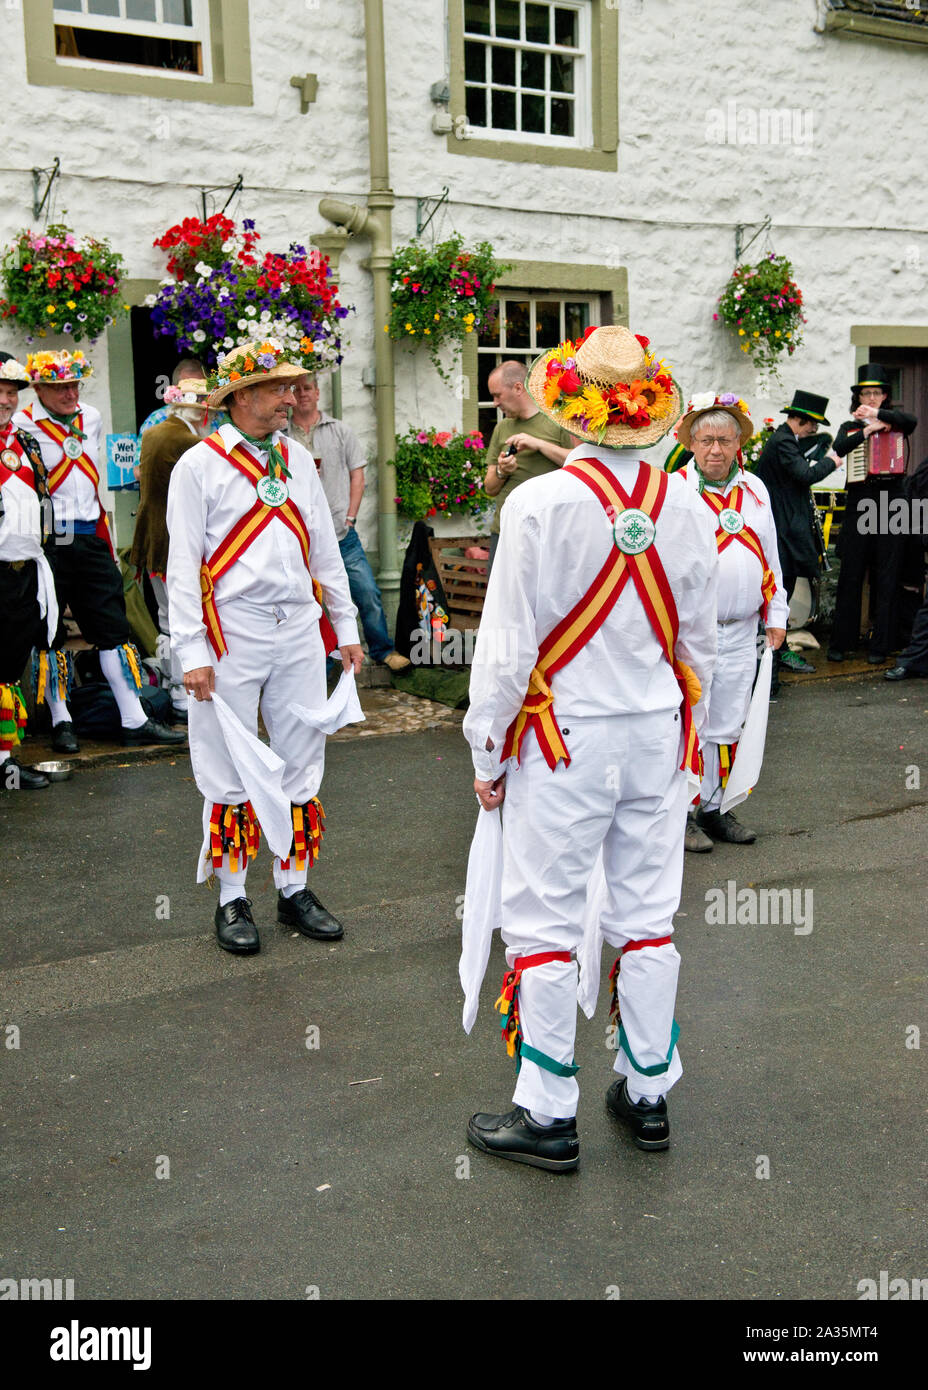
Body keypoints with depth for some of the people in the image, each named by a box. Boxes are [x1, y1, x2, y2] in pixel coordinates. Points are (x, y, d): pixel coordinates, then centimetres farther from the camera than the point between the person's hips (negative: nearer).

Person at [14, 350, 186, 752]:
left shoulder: (91, 418, 11)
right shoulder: (22, 426, -7)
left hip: (90, 537, 5)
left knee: (114, 628, 4)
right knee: (49, 635, 4)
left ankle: (135, 721, 9)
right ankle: (61, 723, 15)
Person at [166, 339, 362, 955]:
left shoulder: (297, 458, 11)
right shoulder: (199, 465, -4)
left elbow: (325, 549, 16)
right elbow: (184, 565, -6)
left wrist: (347, 626, 14)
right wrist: (193, 651, -12)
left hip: (299, 630, 5)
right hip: (233, 633, -5)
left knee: (302, 765, 10)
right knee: (232, 770, 4)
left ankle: (295, 888, 24)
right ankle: (232, 900, 18)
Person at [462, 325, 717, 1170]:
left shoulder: (541, 504, -15)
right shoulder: (687, 509, -1)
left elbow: (507, 649, -12)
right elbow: (699, 646, 8)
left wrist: (488, 753, -1)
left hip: (566, 740, -5)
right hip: (658, 736, 5)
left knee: (544, 926, 6)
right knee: (648, 919, 15)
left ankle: (548, 1116, 16)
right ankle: (648, 1093, 28)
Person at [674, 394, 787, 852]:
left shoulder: (755, 490, 10)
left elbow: (769, 557, 17)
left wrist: (776, 615, 15)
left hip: (740, 632, 5)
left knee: (726, 726, 12)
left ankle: (714, 808, 24)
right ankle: (682, 812, 10)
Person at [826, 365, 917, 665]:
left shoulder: (895, 421, 9)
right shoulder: (850, 426, 13)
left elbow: (911, 421, -15)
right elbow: (838, 448, -8)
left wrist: (877, 414, -24)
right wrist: (867, 429, -15)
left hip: (890, 504, -1)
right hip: (859, 502, 1)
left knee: (886, 577, 0)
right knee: (850, 576, 2)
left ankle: (881, 645, 6)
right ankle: (842, 641, 9)